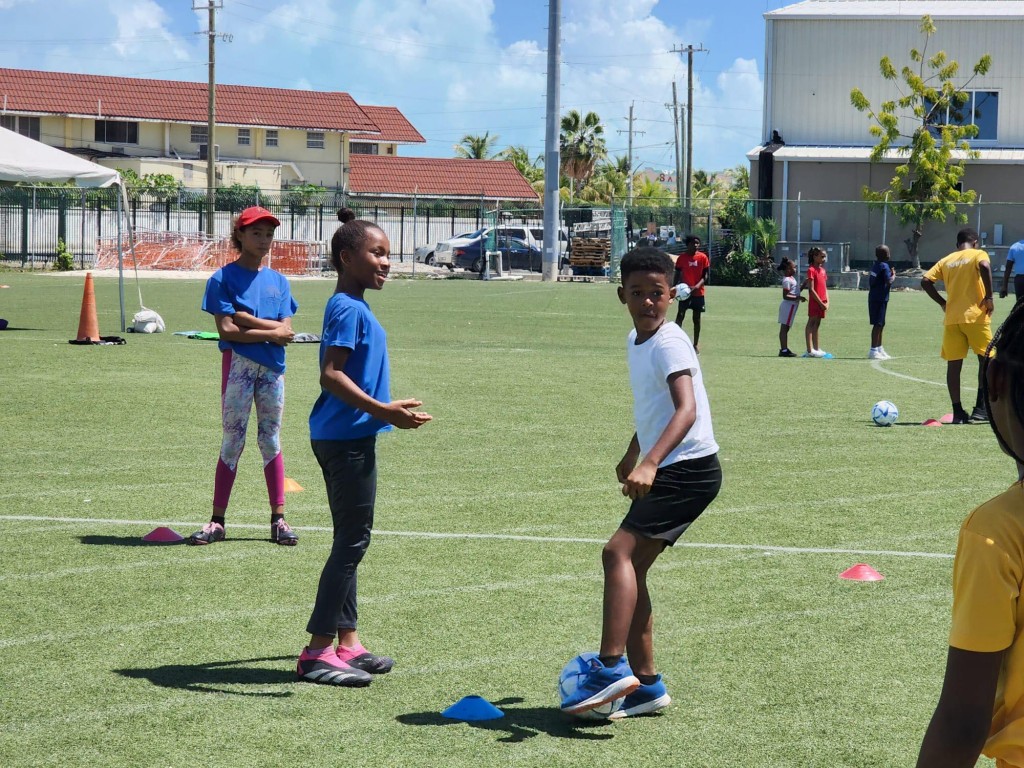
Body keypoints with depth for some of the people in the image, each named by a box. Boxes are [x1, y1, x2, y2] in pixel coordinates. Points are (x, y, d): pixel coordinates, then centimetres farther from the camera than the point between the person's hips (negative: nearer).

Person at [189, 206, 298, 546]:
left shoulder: (278, 281, 12)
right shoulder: (224, 278, -1)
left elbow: (286, 330, 0)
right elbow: (226, 330, -12)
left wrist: (247, 319, -10)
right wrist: (271, 333, -10)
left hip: (272, 367, 4)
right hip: (238, 365, -4)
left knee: (271, 441, 7)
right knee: (232, 442, -1)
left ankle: (278, 519, 10)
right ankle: (217, 521, 4)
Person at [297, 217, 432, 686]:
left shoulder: (354, 308, 14)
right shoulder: (349, 309, -16)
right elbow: (330, 374, -25)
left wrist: (389, 410, 30)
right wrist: (381, 410, -30)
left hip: (347, 438, 11)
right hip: (346, 439, -11)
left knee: (350, 541, 15)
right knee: (352, 540, -7)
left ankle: (347, 642, 22)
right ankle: (317, 652, -4)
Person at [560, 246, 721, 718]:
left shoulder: (669, 343, -16)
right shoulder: (635, 341, 12)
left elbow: (687, 410, -32)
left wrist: (649, 463, -44)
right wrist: (631, 455, 41)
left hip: (689, 467, -10)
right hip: (665, 471, 10)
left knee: (619, 552, -21)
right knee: (630, 568, 8)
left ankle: (611, 667, -27)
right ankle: (646, 683, 13)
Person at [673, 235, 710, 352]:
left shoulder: (703, 257, -3)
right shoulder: (682, 257, -2)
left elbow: (705, 275, -3)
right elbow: (677, 274, 5)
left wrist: (697, 286, -19)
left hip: (698, 292, 1)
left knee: (696, 318, 9)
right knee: (680, 315, -11)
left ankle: (696, 344, 20)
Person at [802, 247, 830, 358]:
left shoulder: (822, 270, 14)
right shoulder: (811, 270, -11)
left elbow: (825, 287, 15)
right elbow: (811, 289, -16)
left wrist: (827, 302, 4)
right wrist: (821, 302, -17)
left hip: (822, 302, 8)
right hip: (815, 302, -8)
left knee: (816, 325, 13)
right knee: (811, 324, -6)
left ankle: (816, 349, 18)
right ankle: (810, 350, -8)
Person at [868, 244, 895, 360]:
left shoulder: (875, 265, 13)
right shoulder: (884, 266, -13)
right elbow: (889, 282, -22)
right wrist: (893, 275, -2)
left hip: (873, 297, 9)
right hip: (880, 299, -9)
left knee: (880, 324, 17)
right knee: (878, 324, -7)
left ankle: (879, 349, 26)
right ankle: (873, 350, -9)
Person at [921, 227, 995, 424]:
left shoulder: (946, 260, 14)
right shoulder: (978, 254, 2)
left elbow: (926, 281, 3)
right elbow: (984, 266, -21)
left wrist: (942, 303, 11)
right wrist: (989, 297, -14)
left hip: (951, 318, 4)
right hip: (975, 316, -4)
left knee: (953, 364, 6)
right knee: (986, 359, 9)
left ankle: (958, 412, 3)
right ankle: (981, 407, -1)